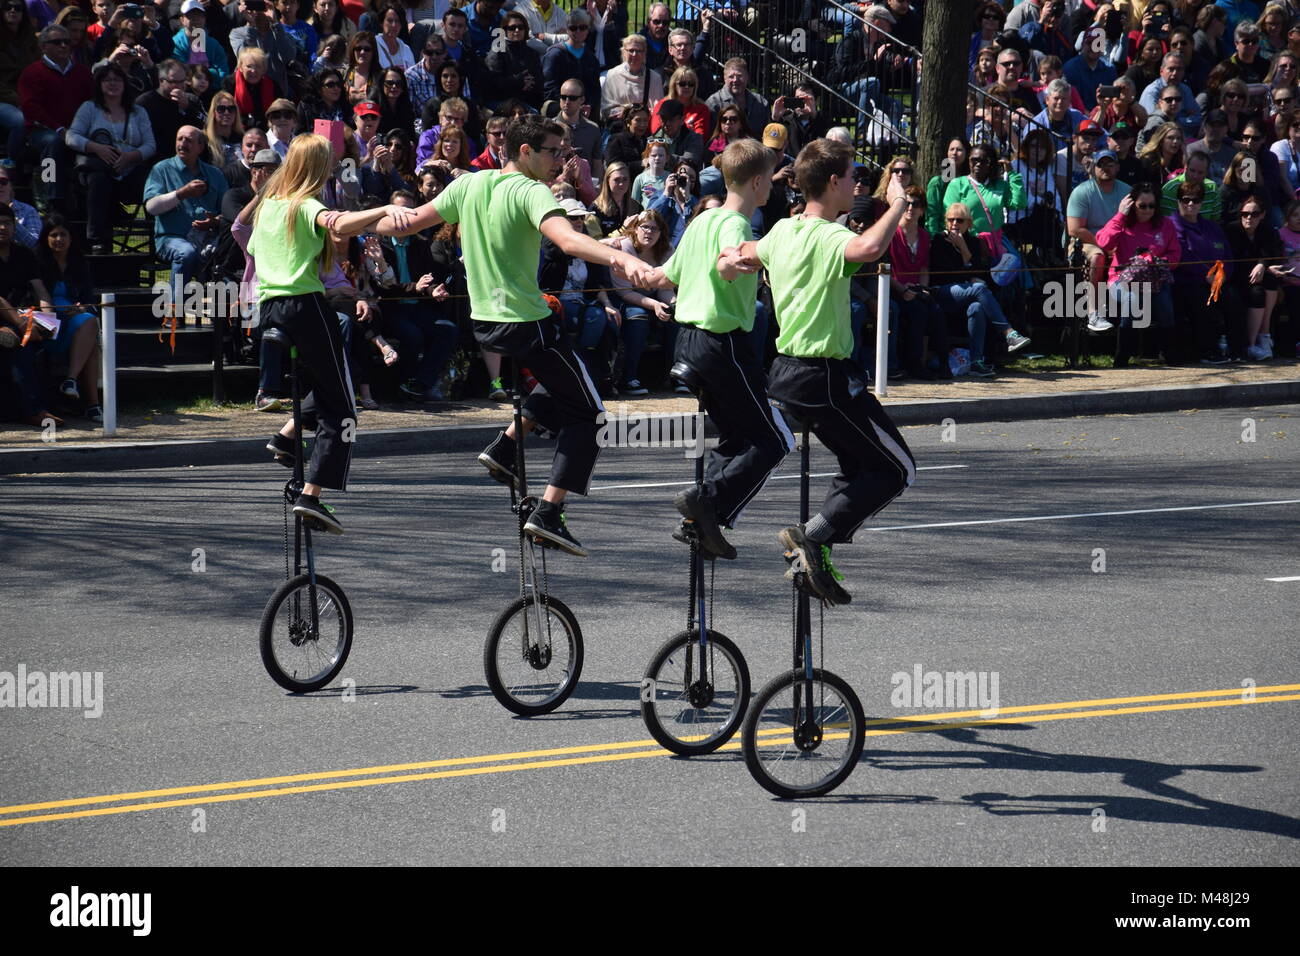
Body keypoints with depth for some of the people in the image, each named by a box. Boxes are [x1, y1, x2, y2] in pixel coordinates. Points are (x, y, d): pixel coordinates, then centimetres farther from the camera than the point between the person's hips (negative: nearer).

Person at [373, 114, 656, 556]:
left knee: (559, 387, 29)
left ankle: (504, 445, 15)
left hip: (482, 322, 8)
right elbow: (567, 239, -33)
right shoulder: (530, 192, -15)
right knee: (584, 412, 2)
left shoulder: (469, 185, 6)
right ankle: (548, 514, -11)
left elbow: (409, 222, 12)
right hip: (526, 322, -8)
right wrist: (622, 258, -46)